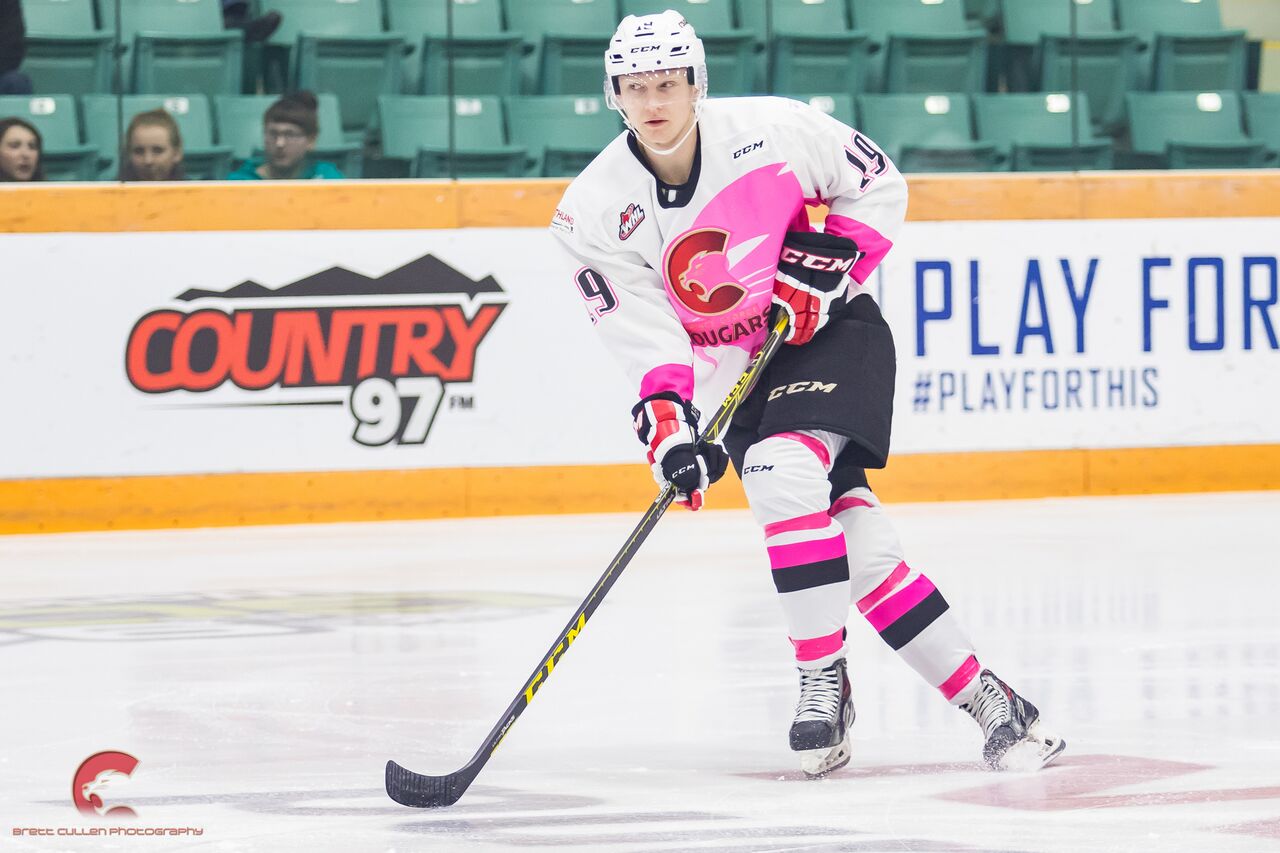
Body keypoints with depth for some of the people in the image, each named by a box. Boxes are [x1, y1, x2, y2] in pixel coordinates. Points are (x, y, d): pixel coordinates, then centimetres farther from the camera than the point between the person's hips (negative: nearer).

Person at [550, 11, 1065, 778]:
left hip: (832, 331, -2)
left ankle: (824, 679, -13)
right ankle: (982, 696, -8)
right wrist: (669, 426, -27)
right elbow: (644, 334, -13)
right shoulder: (598, 211, -11)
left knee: (783, 474, -27)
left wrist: (824, 260, -15)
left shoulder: (770, 131, -16)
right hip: (733, 374, 3)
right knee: (855, 540, -12)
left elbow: (880, 185, -2)